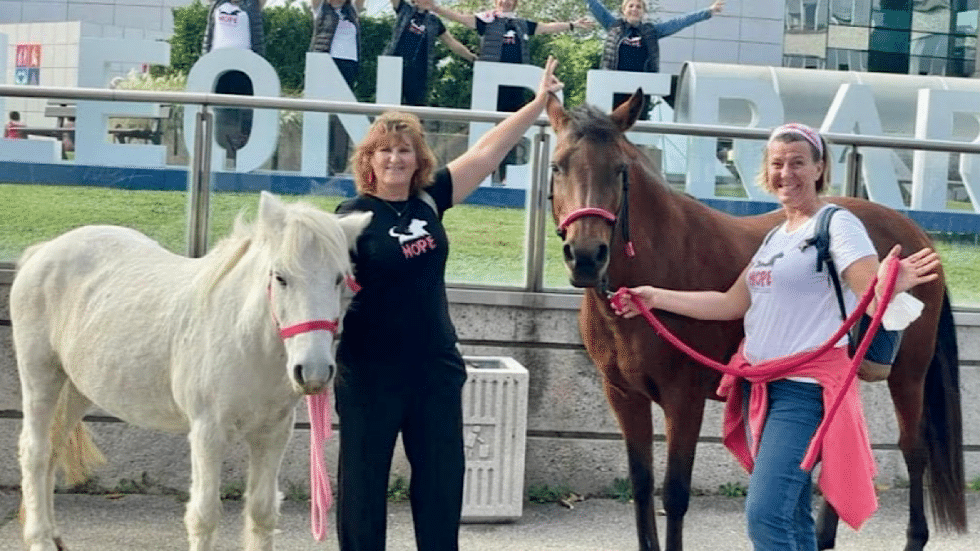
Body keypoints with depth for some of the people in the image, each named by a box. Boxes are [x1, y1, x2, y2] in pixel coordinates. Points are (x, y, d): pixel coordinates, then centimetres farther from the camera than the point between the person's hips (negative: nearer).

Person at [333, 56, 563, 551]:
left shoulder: (430, 200, 3)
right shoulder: (355, 216, -11)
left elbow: (487, 151, 8)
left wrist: (539, 102, 10)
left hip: (436, 366, 5)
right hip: (371, 371, -5)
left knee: (443, 477, 11)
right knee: (363, 478, 7)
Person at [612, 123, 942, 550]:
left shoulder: (838, 224, -7)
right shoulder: (776, 236, 17)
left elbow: (873, 300, -18)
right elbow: (732, 305, 19)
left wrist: (890, 287, -42)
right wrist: (656, 298, 17)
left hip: (806, 387, -8)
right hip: (759, 384, 8)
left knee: (765, 515, -18)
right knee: (791, 516, 13)